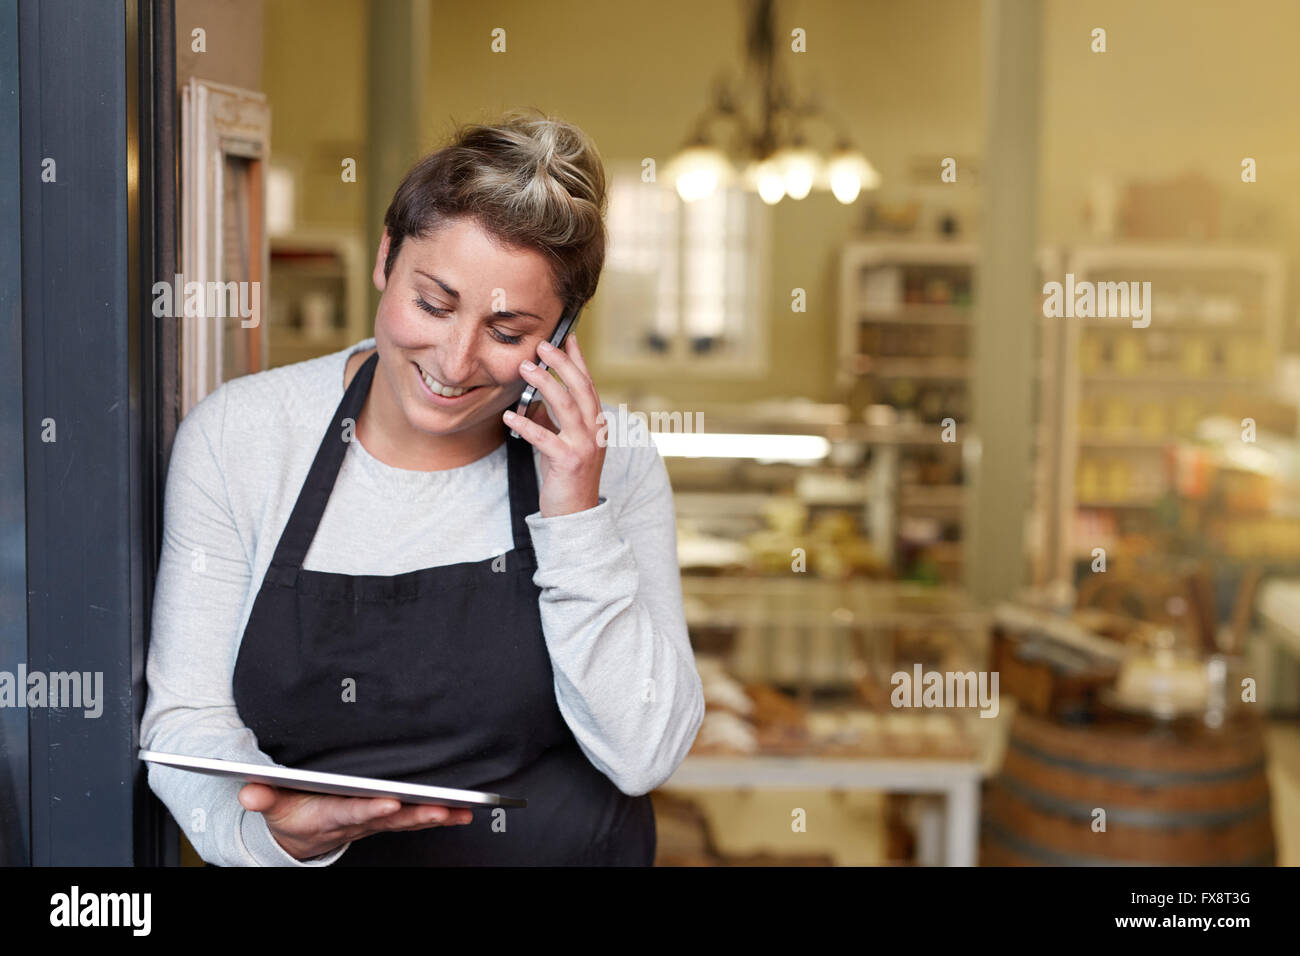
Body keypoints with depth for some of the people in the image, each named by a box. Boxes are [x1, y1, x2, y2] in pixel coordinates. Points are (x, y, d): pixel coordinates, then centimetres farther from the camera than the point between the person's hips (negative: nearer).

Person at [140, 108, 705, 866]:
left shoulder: (613, 459, -3)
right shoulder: (236, 435, -3)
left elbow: (645, 756, -8)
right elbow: (188, 720, -2)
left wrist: (576, 518, -15)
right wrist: (276, 826, -21)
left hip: (568, 853, 1)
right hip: (306, 861, 0)